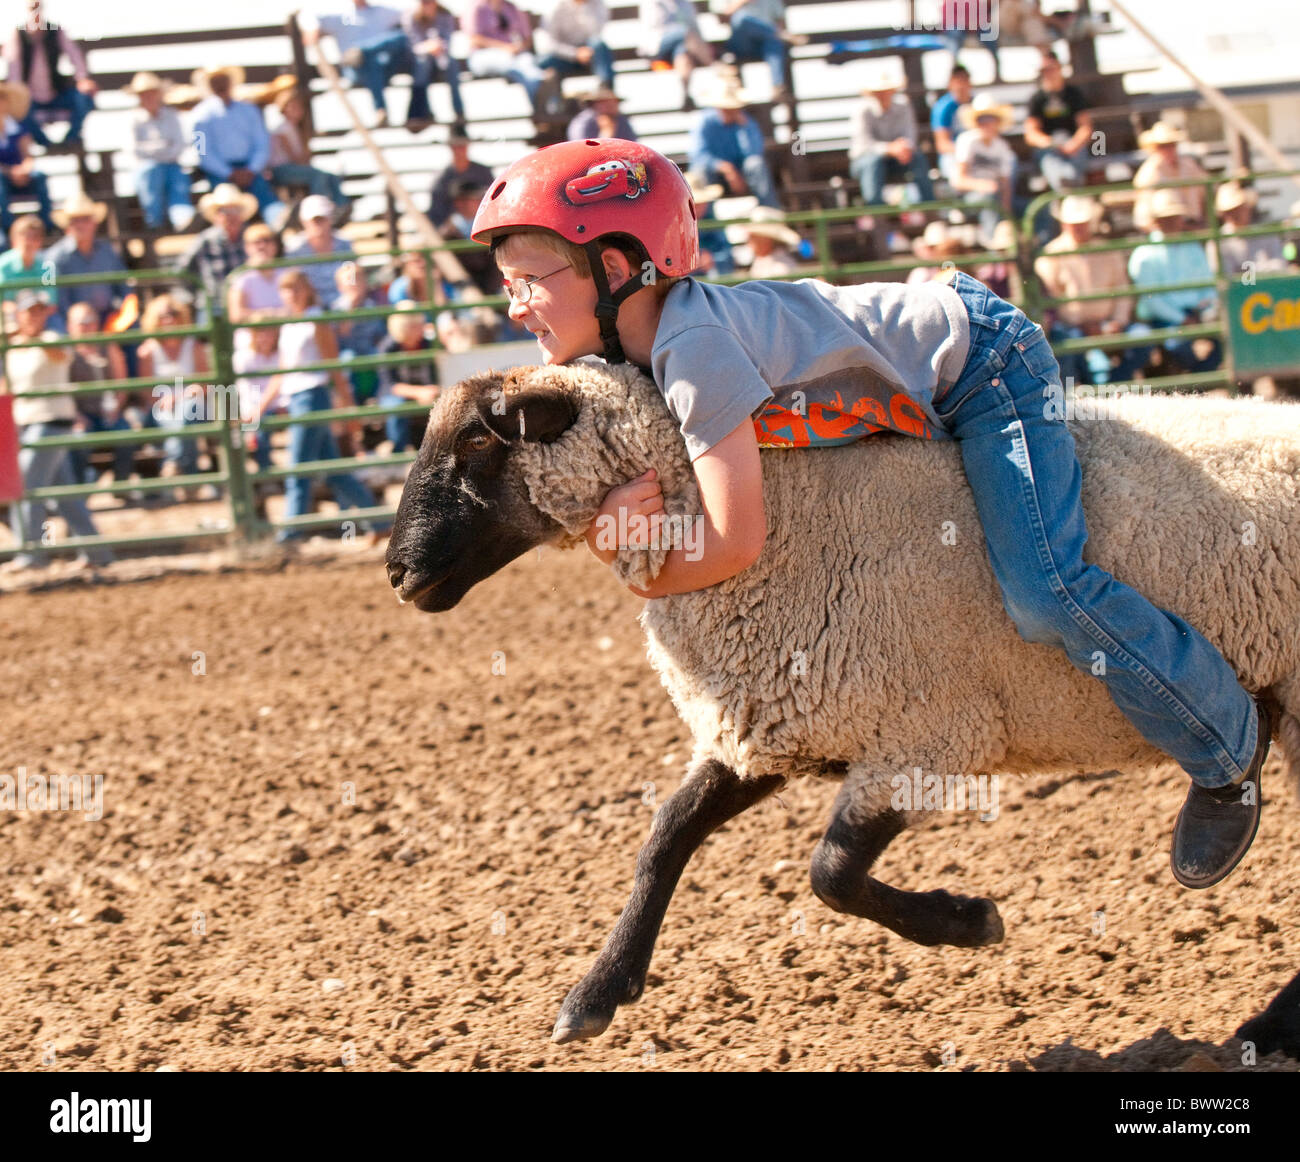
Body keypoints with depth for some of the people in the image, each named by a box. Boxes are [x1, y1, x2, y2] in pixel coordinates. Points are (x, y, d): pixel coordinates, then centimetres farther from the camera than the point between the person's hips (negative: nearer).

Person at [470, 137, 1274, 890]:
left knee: (1044, 595, -18)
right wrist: (605, 532, -27)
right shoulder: (619, 357, -7)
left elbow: (735, 543, -36)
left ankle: (1230, 744, 4)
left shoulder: (694, 346, -36)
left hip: (982, 360, -10)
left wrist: (638, 580, -19)